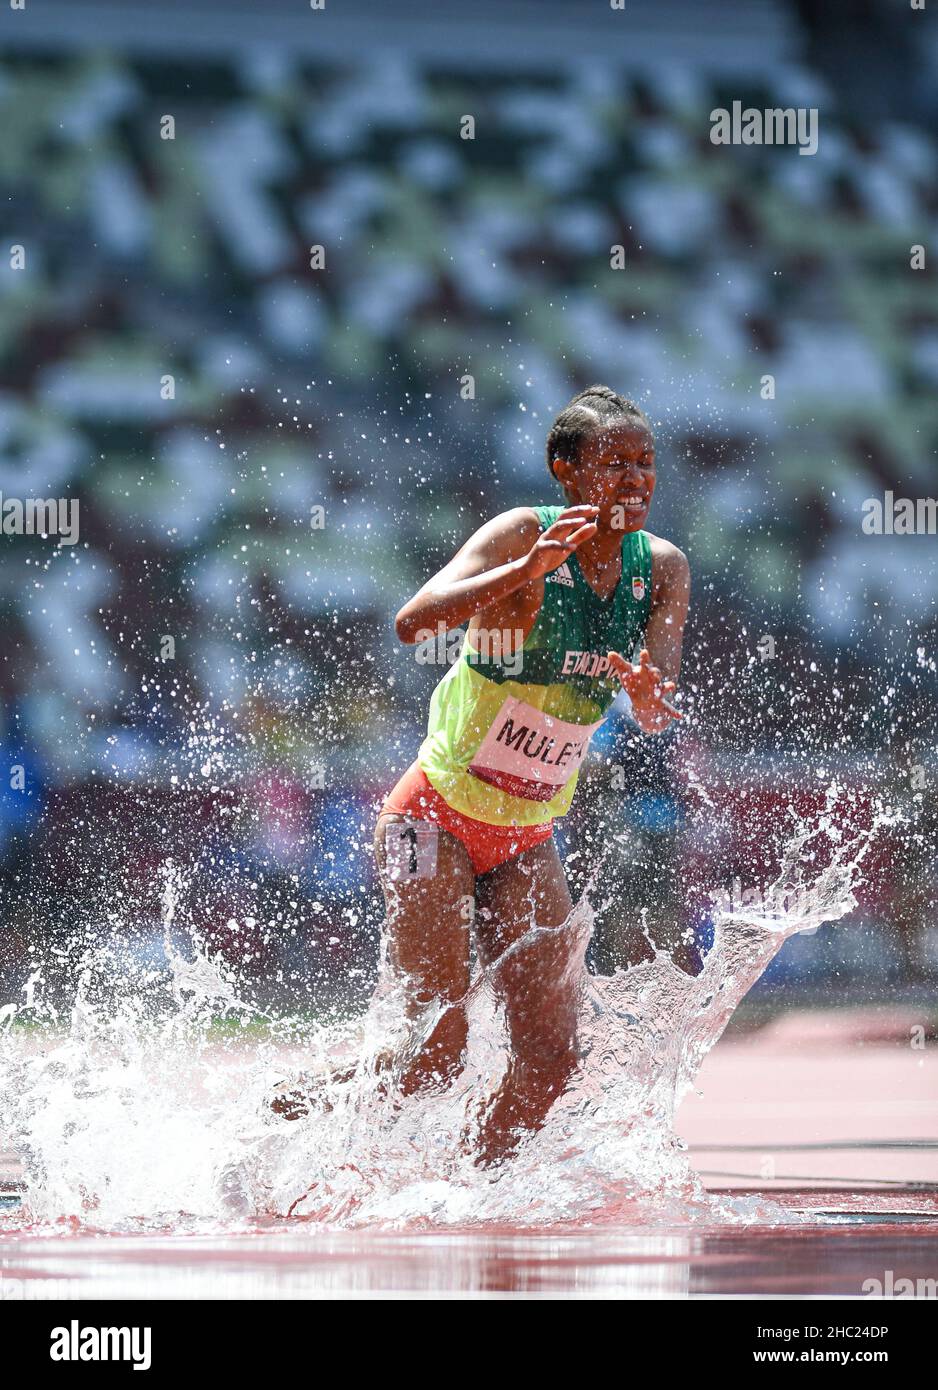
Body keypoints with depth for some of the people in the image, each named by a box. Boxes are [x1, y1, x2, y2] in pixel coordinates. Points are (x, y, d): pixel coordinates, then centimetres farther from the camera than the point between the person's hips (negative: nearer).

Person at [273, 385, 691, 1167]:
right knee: (440, 1049, -12)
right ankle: (291, 1121, 10)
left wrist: (646, 693, -34)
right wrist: (528, 570, -44)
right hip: (439, 820, -6)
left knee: (552, 1058, -2)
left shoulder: (662, 568, -2)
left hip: (529, 841, 6)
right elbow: (414, 622, -32)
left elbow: (660, 716, -10)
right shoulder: (524, 536, -18)